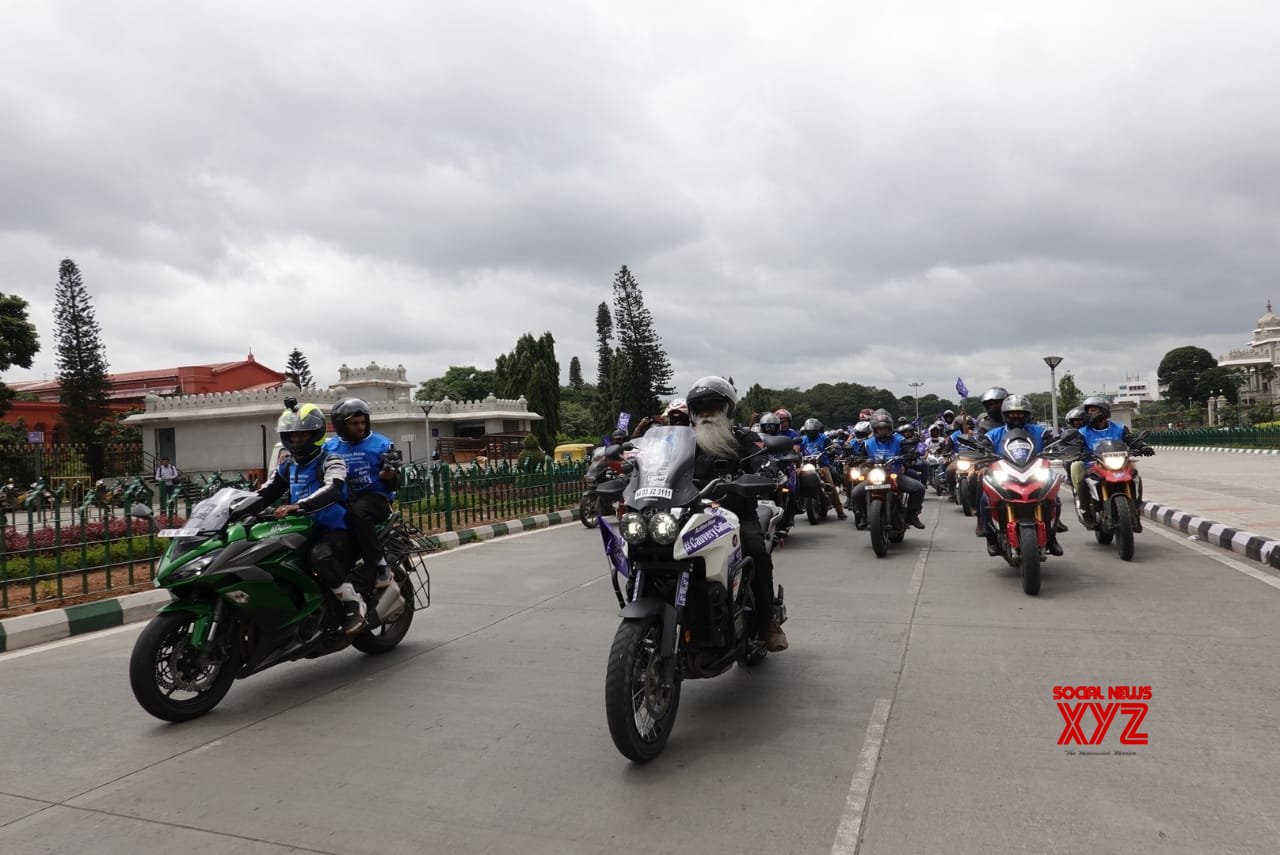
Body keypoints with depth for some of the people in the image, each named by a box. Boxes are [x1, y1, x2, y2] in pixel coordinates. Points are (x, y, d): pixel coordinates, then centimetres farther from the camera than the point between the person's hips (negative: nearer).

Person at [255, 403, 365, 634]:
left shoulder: (331, 461, -4)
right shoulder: (287, 468, 18)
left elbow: (332, 490, -25)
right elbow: (264, 493, 11)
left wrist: (298, 506, -40)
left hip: (335, 530, -7)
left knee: (319, 555, -37)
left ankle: (353, 603, -22)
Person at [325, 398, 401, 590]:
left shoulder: (381, 444, 4)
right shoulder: (329, 447, 13)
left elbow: (394, 485, 4)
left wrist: (390, 476, -19)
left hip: (375, 496, -3)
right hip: (341, 500, 4)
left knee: (357, 513, -37)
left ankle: (379, 564, -28)